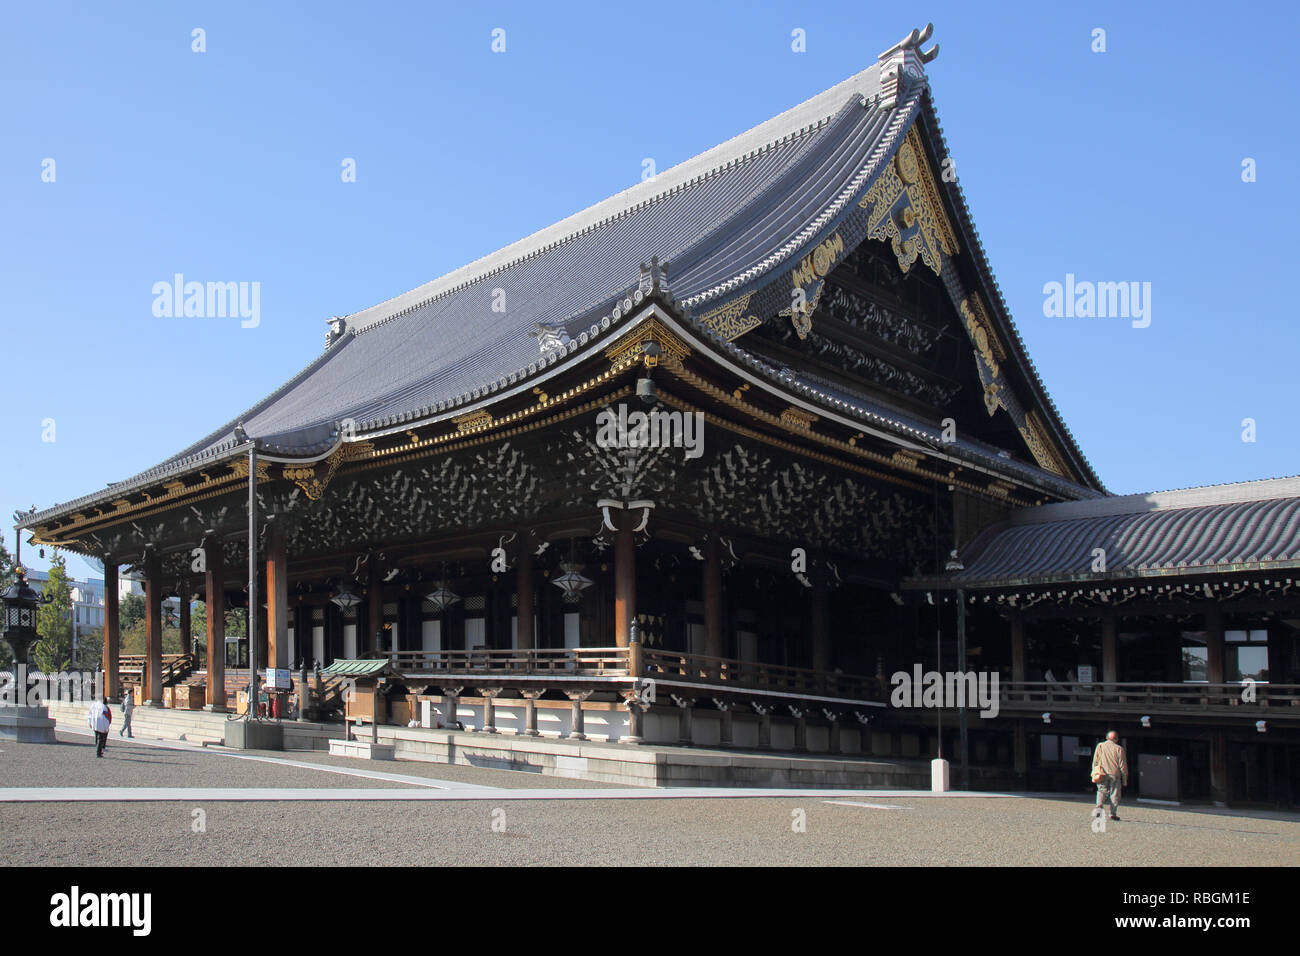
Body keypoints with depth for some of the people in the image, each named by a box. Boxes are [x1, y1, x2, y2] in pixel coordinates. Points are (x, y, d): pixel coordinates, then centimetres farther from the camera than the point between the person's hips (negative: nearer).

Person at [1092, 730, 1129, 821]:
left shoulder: (1100, 746, 6)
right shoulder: (1119, 749, 0)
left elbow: (1095, 761, 7)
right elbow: (1123, 765, 1)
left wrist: (1094, 773, 14)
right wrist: (1125, 779, 7)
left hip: (1103, 775, 2)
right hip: (1115, 774, -2)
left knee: (1102, 792, 9)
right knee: (1114, 794, 6)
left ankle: (1099, 806, -15)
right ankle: (1113, 813, 4)